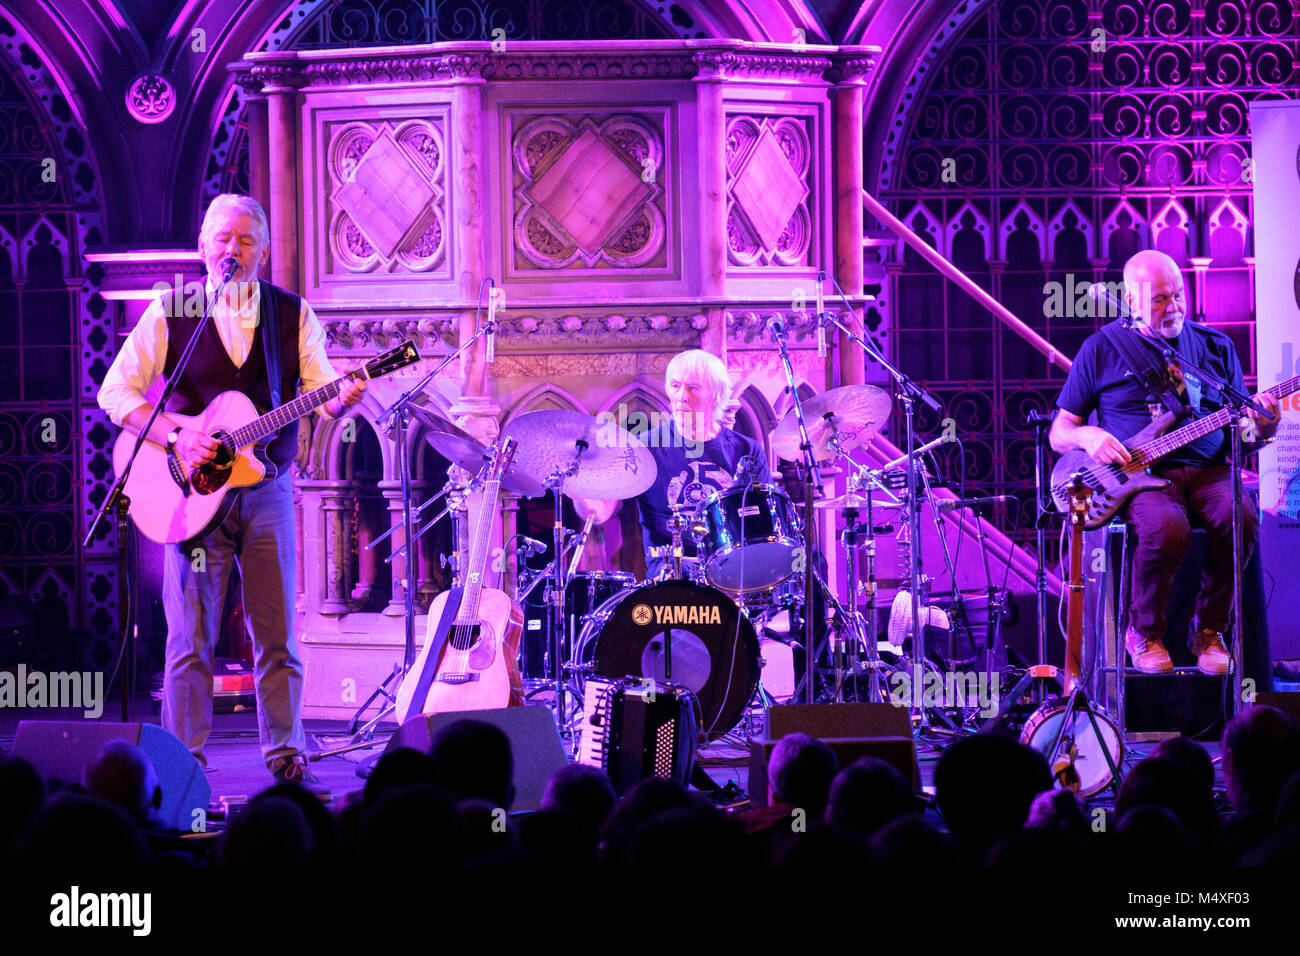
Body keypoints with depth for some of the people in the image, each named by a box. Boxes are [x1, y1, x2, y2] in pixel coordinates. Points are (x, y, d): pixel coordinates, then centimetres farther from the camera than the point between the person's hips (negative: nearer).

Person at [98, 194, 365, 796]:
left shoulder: (293, 315, 6)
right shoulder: (170, 313, 1)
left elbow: (321, 391, -1)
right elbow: (115, 391, -3)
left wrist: (342, 400, -25)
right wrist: (173, 437, -16)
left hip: (267, 491, 2)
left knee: (278, 636, 2)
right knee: (191, 637, -3)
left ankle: (286, 760, 8)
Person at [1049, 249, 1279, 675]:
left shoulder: (1215, 347, 14)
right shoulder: (1102, 349, 8)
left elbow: (1240, 437, 15)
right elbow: (1059, 432, 12)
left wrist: (1260, 428, -9)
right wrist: (1088, 437, -11)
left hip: (1208, 468, 3)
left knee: (1240, 517, -31)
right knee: (1166, 526, -36)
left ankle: (1209, 631, -11)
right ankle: (1145, 634, -11)